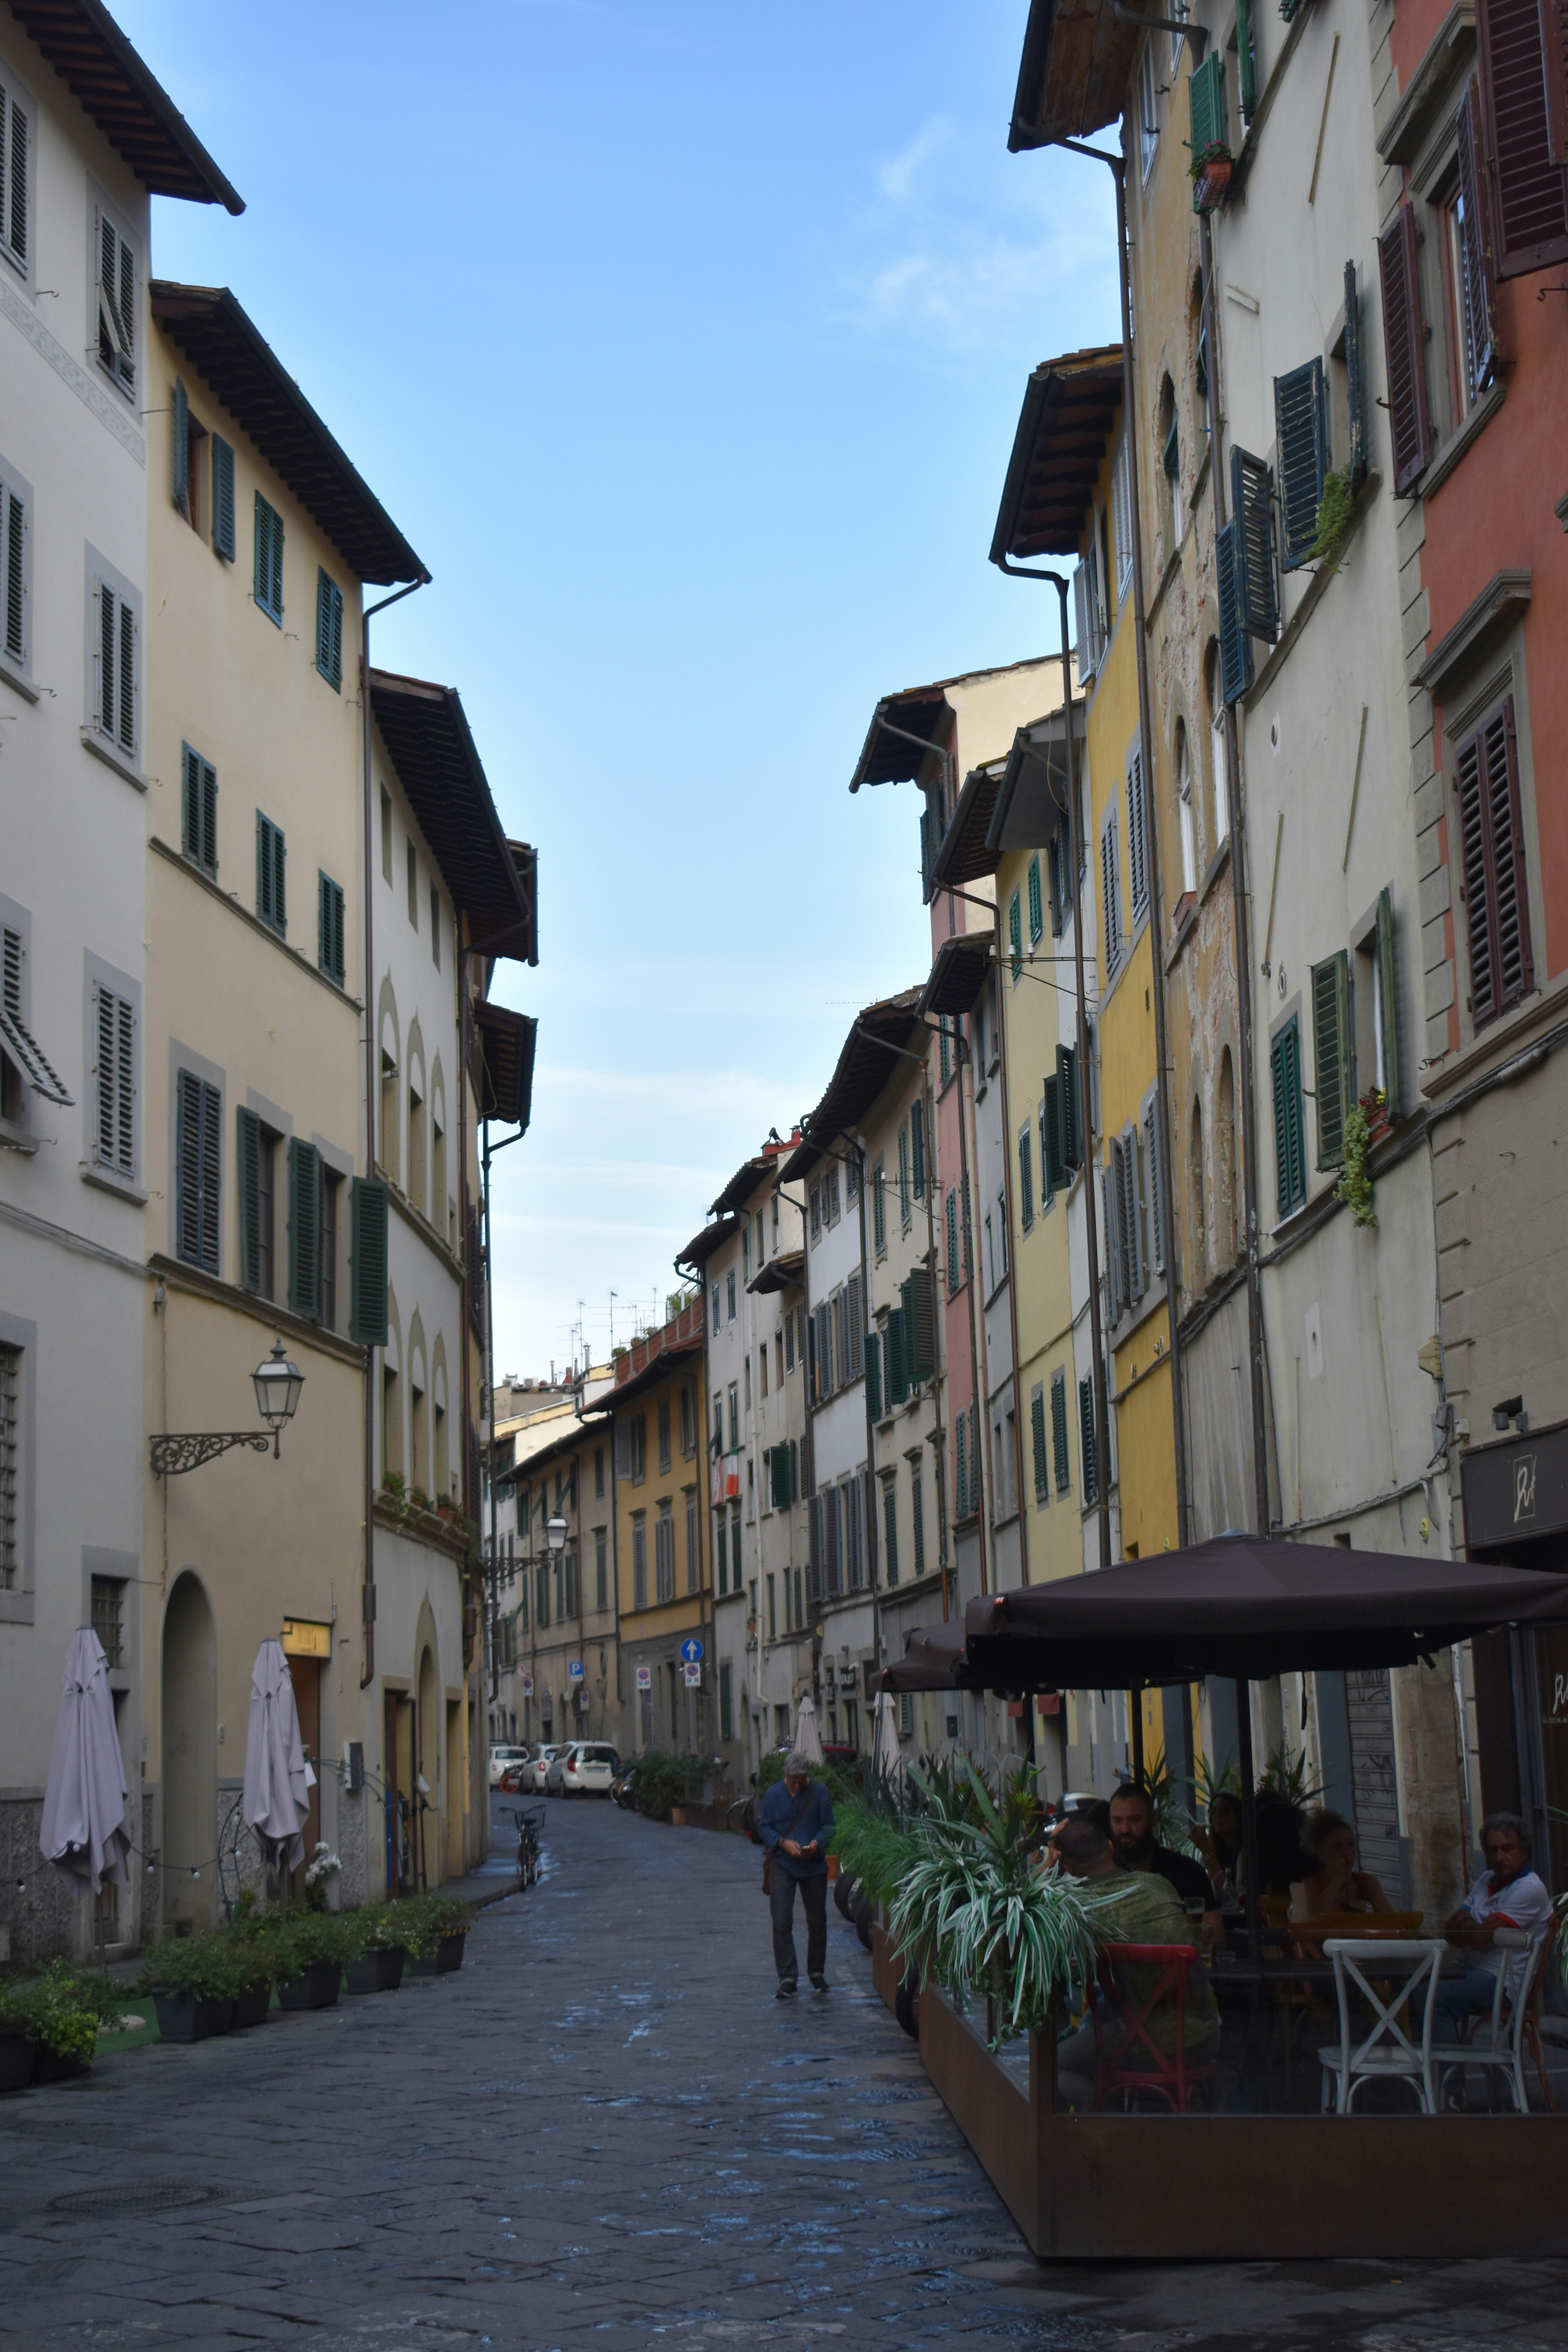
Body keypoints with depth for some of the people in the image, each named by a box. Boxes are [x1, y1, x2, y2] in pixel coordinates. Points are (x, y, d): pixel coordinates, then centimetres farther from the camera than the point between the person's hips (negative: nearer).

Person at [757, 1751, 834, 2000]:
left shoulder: (819, 1793, -2)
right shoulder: (774, 1794, -1)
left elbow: (828, 1825, 0)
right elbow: (763, 1827, 2)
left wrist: (817, 1843, -20)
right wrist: (783, 1842, -16)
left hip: (814, 1865, 1)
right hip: (782, 1866, 0)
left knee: (817, 1923, 10)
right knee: (781, 1923, -9)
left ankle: (817, 1973, 26)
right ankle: (787, 1979, -7)